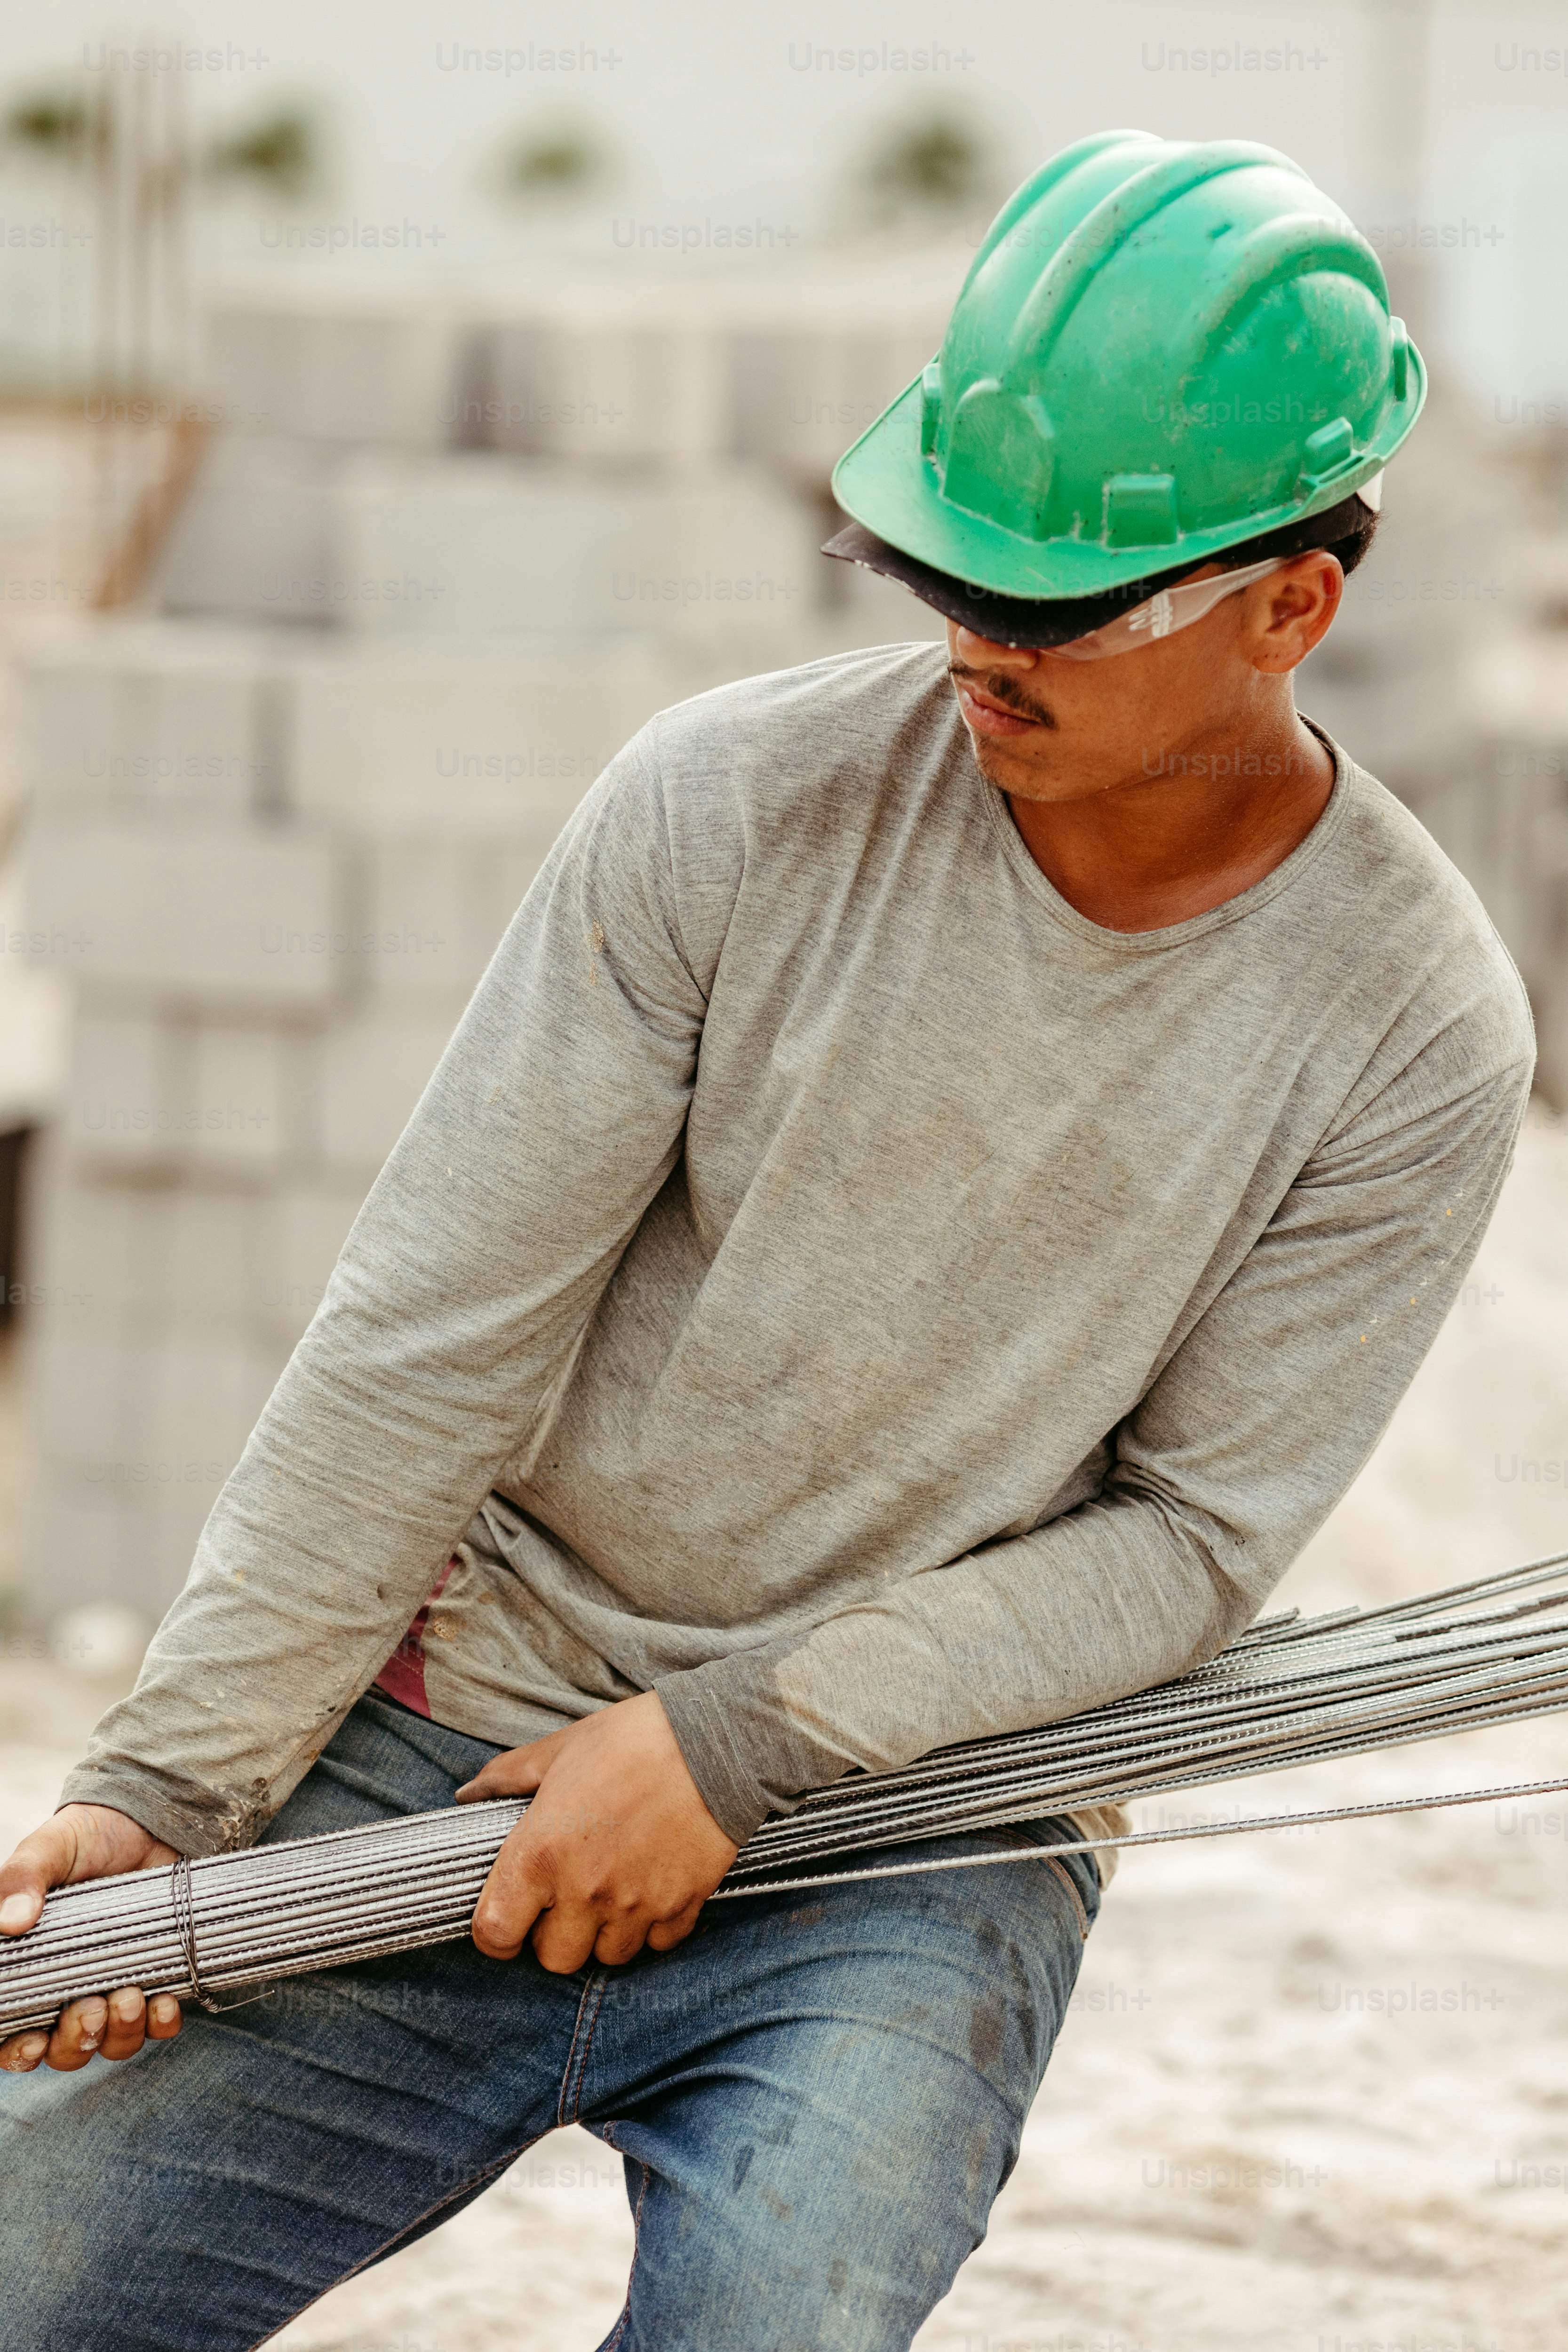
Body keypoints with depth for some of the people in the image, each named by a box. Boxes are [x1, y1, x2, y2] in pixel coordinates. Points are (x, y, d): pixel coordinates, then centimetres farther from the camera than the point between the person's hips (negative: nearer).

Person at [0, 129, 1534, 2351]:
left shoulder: (1416, 1036, -10)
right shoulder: (739, 799, -9)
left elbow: (1189, 1537, -6)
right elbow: (427, 1340, -7)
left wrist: (738, 1743, -14)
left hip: (911, 1858, -1)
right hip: (447, 1752, 1)